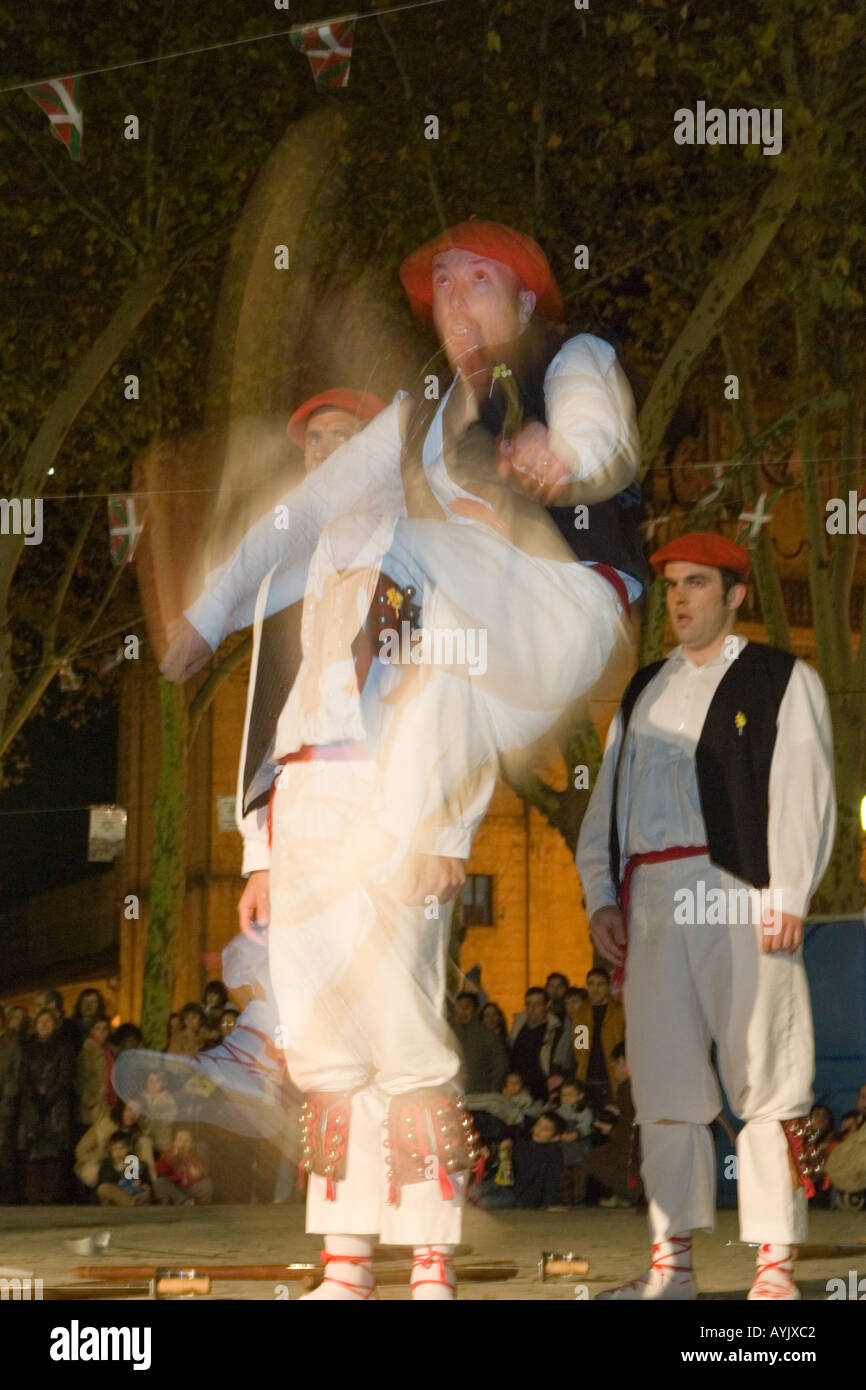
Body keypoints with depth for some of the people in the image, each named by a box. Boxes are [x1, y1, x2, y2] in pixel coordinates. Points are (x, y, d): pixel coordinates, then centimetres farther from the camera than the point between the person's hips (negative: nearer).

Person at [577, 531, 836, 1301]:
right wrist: (601, 895, 11)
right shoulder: (645, 690, 23)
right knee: (664, 1084, 6)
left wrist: (787, 896, -14)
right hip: (650, 901, 6)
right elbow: (607, 798, 22)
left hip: (737, 894, -6)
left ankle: (774, 1265, -5)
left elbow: (802, 794, -4)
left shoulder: (782, 680, 6)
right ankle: (671, 1264, 11)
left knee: (763, 1077, -7)